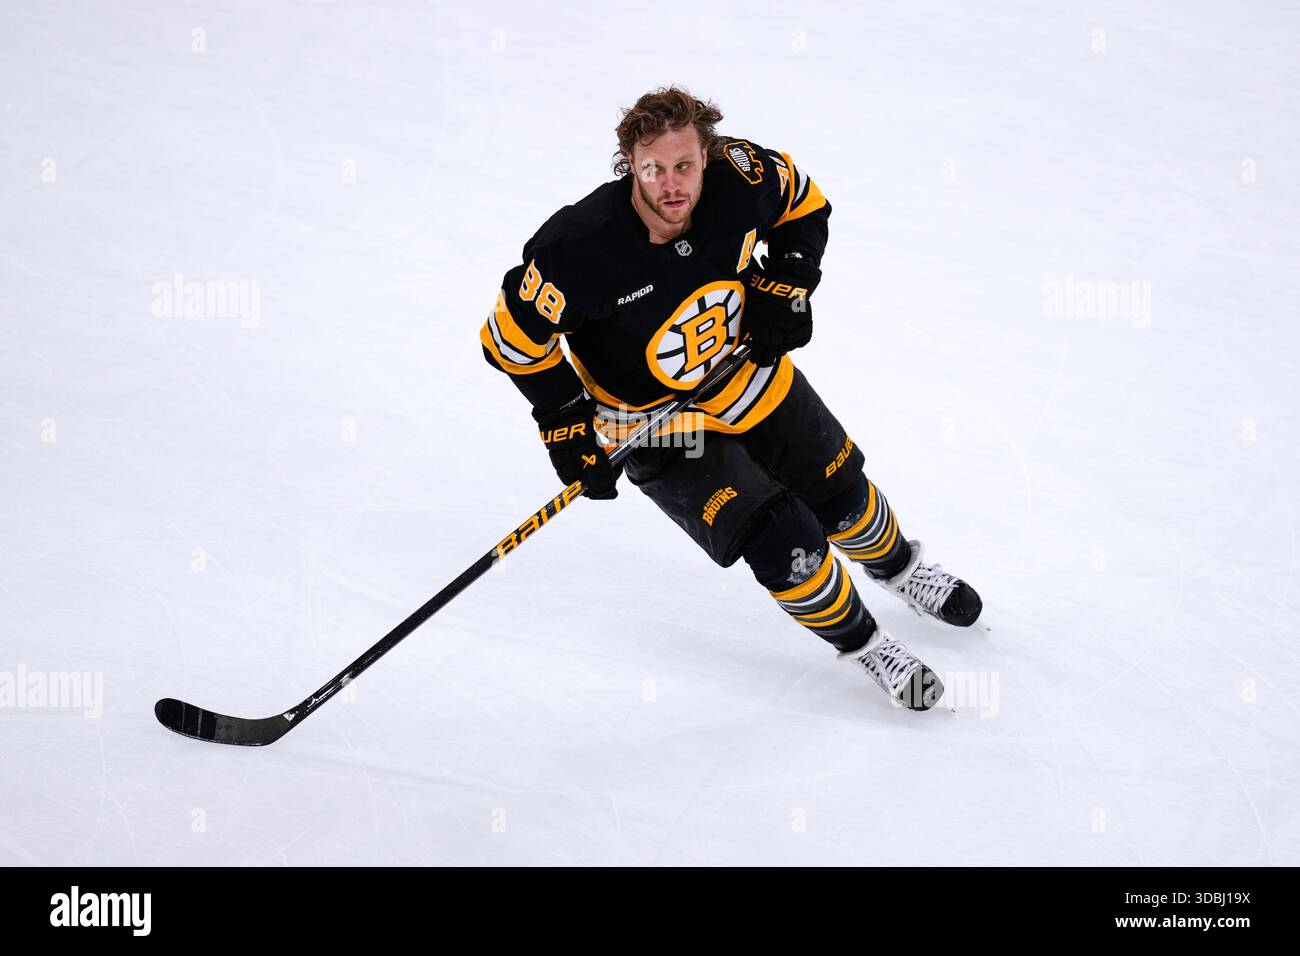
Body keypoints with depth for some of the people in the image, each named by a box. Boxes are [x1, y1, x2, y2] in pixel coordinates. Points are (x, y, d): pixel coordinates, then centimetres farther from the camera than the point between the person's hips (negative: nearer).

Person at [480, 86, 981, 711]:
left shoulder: (742, 178, -23)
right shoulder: (578, 249, -34)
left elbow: (805, 204, 0)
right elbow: (514, 337, -19)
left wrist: (786, 285, -12)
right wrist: (567, 426, -18)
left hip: (751, 374, 4)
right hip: (658, 424, -4)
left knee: (842, 496, 21)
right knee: (785, 545, -12)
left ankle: (899, 567, 55)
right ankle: (861, 645, 16)